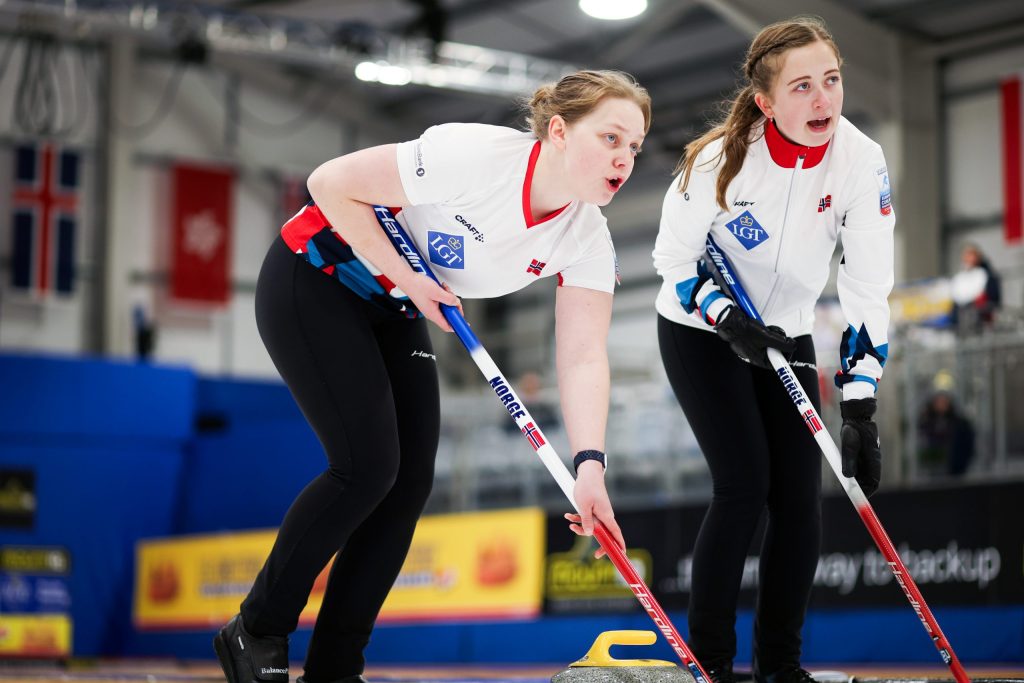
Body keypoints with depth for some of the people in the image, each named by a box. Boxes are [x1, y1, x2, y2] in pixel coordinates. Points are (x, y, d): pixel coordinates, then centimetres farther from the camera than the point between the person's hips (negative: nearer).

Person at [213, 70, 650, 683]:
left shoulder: (587, 237, -13)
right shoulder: (474, 155, -31)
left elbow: (584, 356, -17)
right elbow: (332, 184, -25)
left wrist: (590, 465, -30)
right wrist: (408, 278, -24)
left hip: (394, 310, 7)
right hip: (312, 283, -7)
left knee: (411, 481, -2)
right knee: (367, 466, -15)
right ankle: (255, 633, 3)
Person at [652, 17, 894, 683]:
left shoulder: (861, 161, -18)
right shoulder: (720, 158, -26)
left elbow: (870, 290, -16)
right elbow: (674, 257, -13)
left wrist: (860, 408, -20)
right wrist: (732, 322, -29)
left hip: (787, 335, 4)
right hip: (700, 331, -4)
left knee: (801, 493, -3)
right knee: (744, 484, -15)